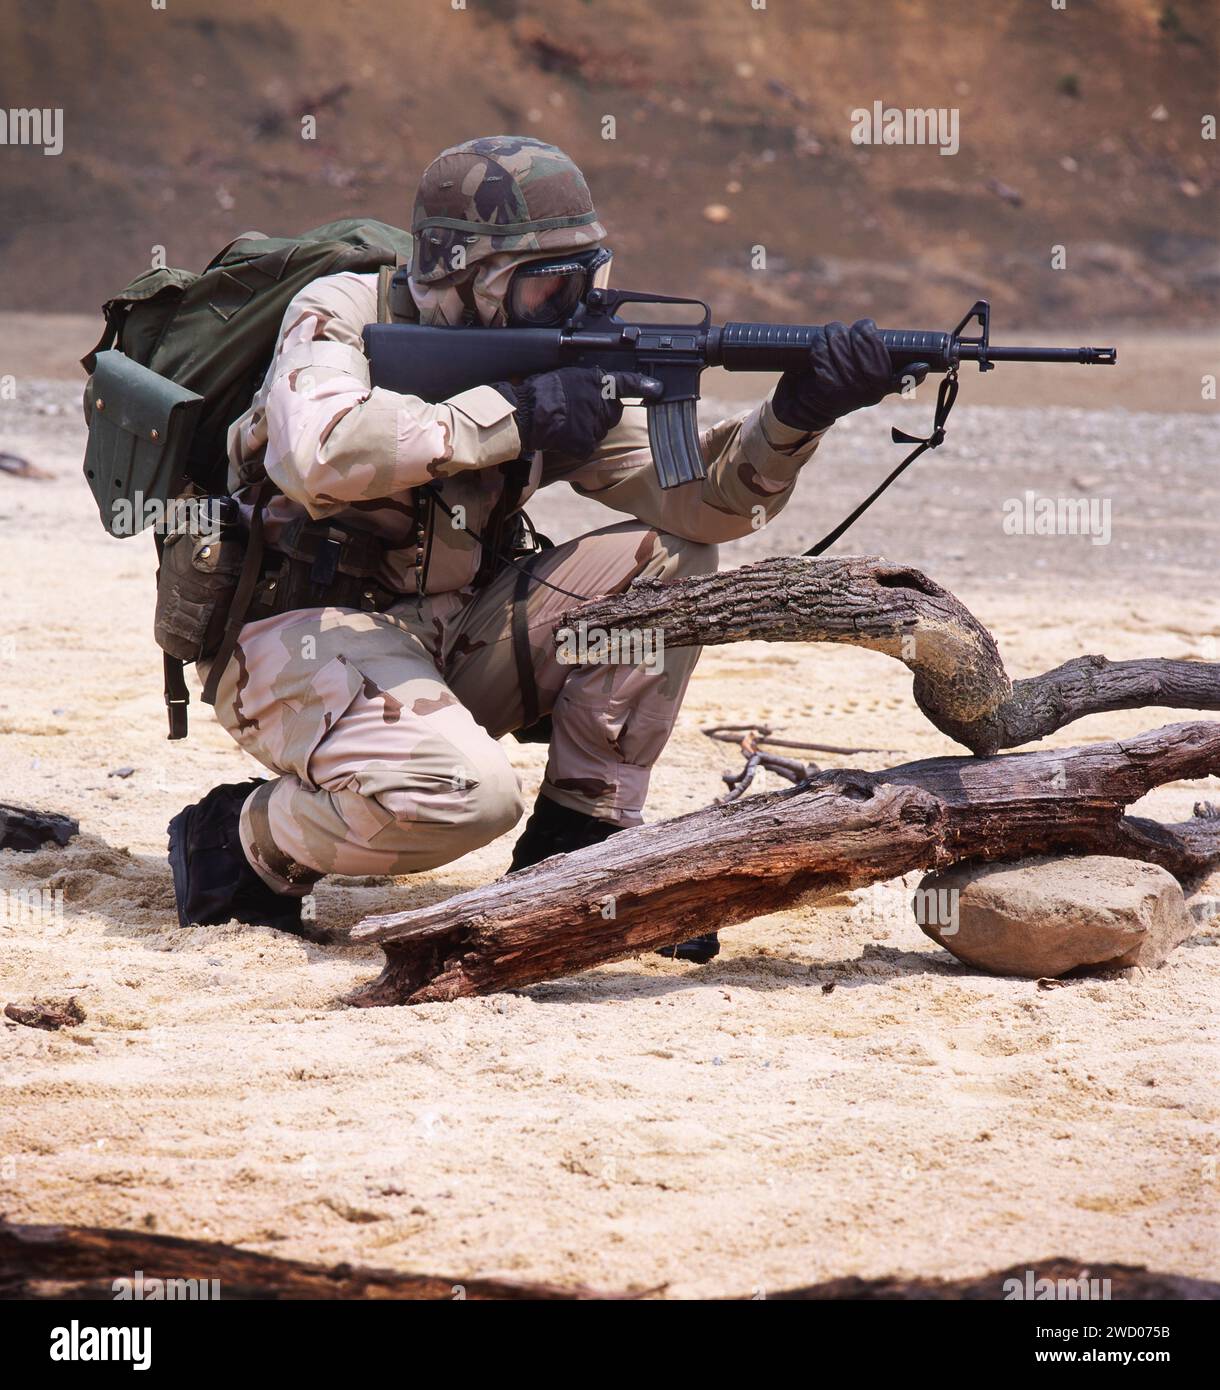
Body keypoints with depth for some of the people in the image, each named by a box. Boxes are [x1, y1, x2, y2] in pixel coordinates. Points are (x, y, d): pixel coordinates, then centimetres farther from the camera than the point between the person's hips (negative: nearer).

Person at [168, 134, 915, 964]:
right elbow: (315, 453, -34)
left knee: (666, 559, -8)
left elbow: (697, 499, -3)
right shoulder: (344, 316, -12)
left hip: (447, 635, 7)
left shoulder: (565, 370, 6)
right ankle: (246, 841, -5)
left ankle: (578, 848, -3)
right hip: (301, 636, -7)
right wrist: (514, 419, -30)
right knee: (465, 793, -34)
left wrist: (795, 418, -22)